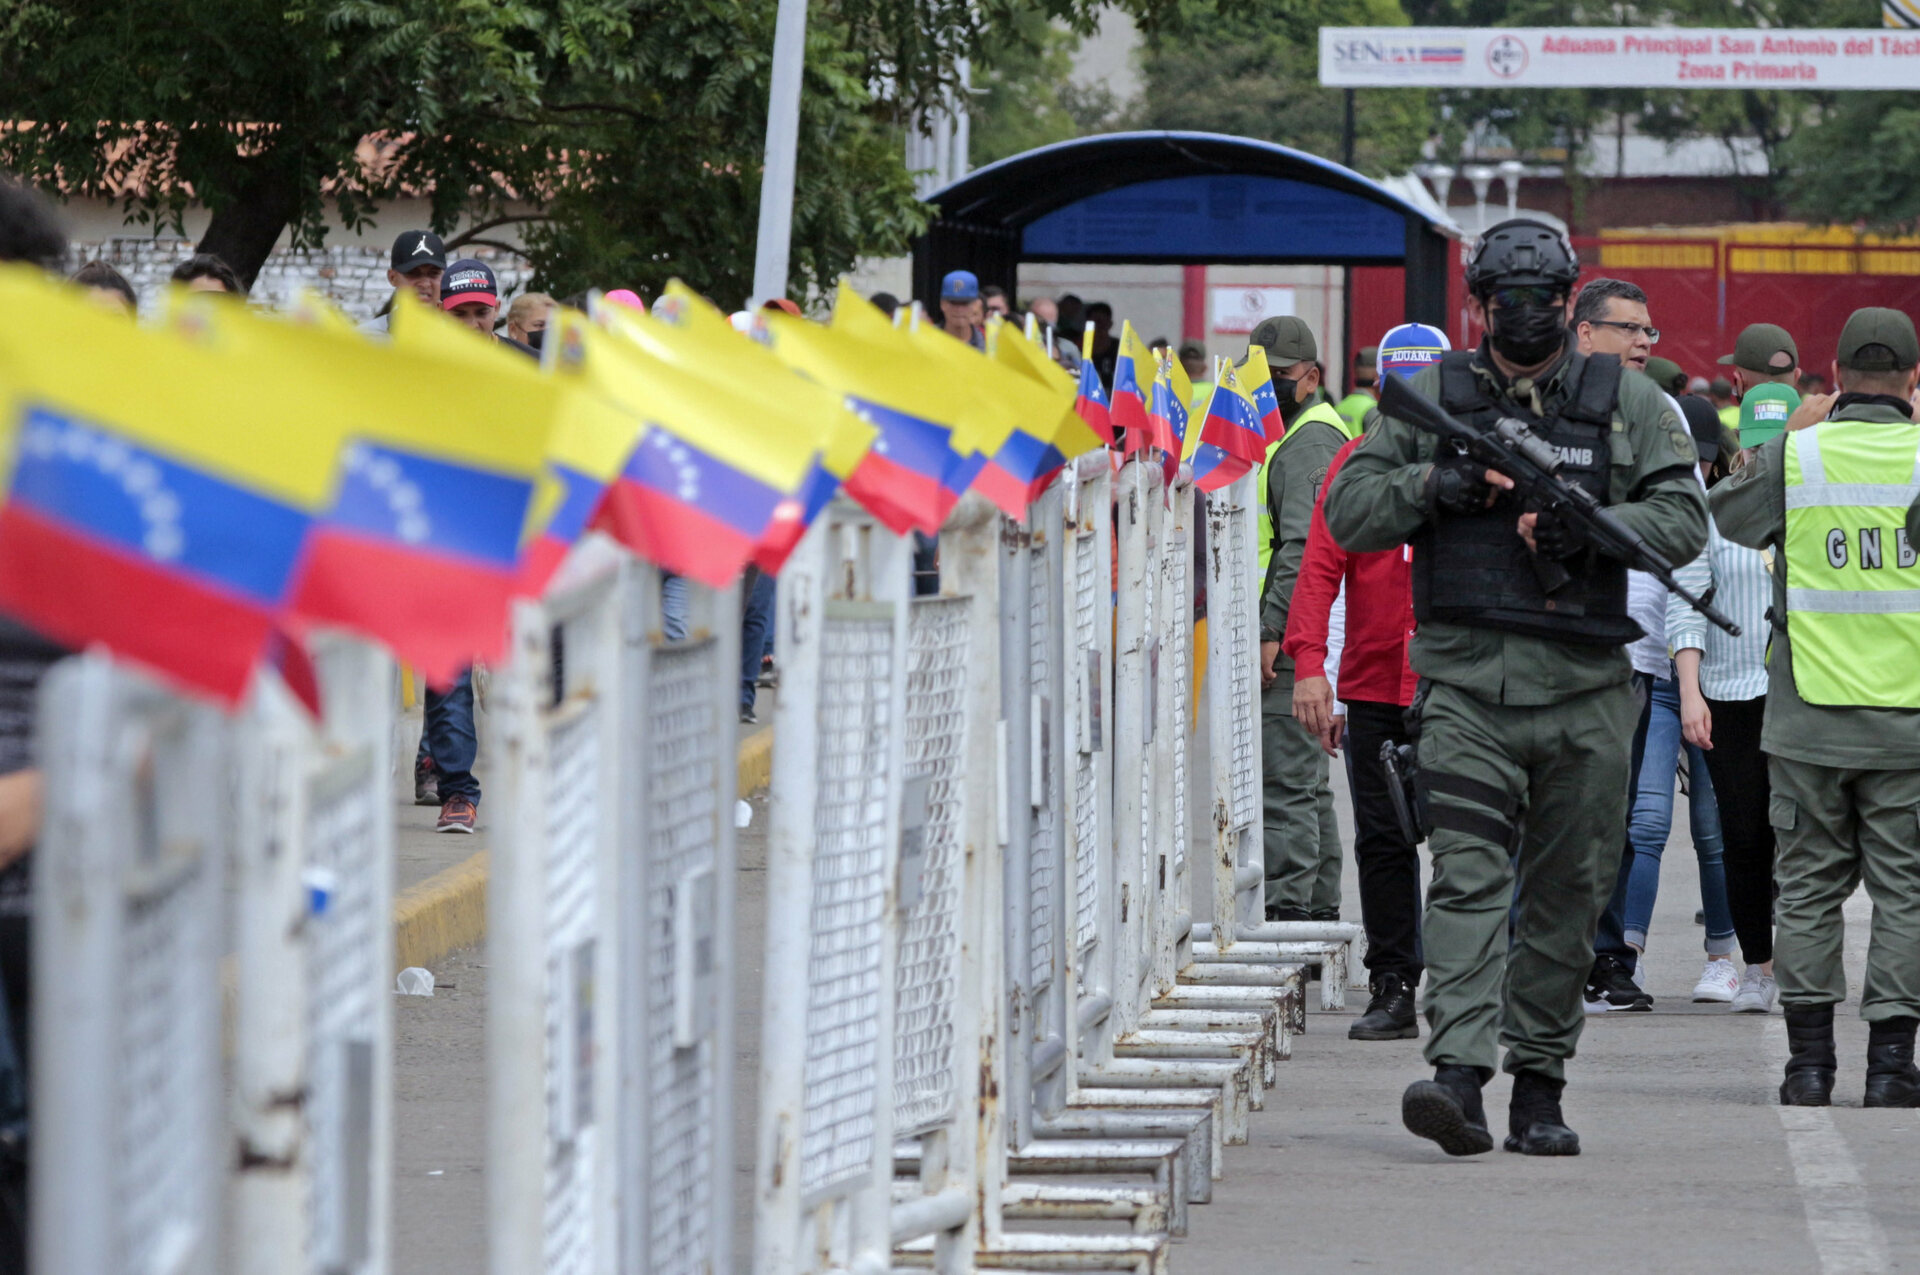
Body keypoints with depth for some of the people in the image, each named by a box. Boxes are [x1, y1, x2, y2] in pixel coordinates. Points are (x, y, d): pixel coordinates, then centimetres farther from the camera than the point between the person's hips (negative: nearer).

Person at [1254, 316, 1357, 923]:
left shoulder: (1311, 441, -12)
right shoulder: (1284, 433, 22)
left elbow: (1304, 547, -21)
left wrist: (1273, 631, -24)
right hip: (1295, 644, 11)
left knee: (1286, 782, -11)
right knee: (1306, 783, 14)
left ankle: (1289, 906, -13)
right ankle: (1320, 907, 20)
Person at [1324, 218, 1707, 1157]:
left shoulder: (1628, 404, 9)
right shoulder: (1430, 398, 9)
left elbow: (1685, 519, 3)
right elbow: (1349, 514, 7)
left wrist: (1590, 529, -14)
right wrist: (1435, 484, -11)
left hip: (1585, 691, 1)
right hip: (1467, 682, -1)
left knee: (1567, 897, 6)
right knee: (1467, 877, -14)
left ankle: (1539, 1084, 15)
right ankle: (1459, 1072, -25)